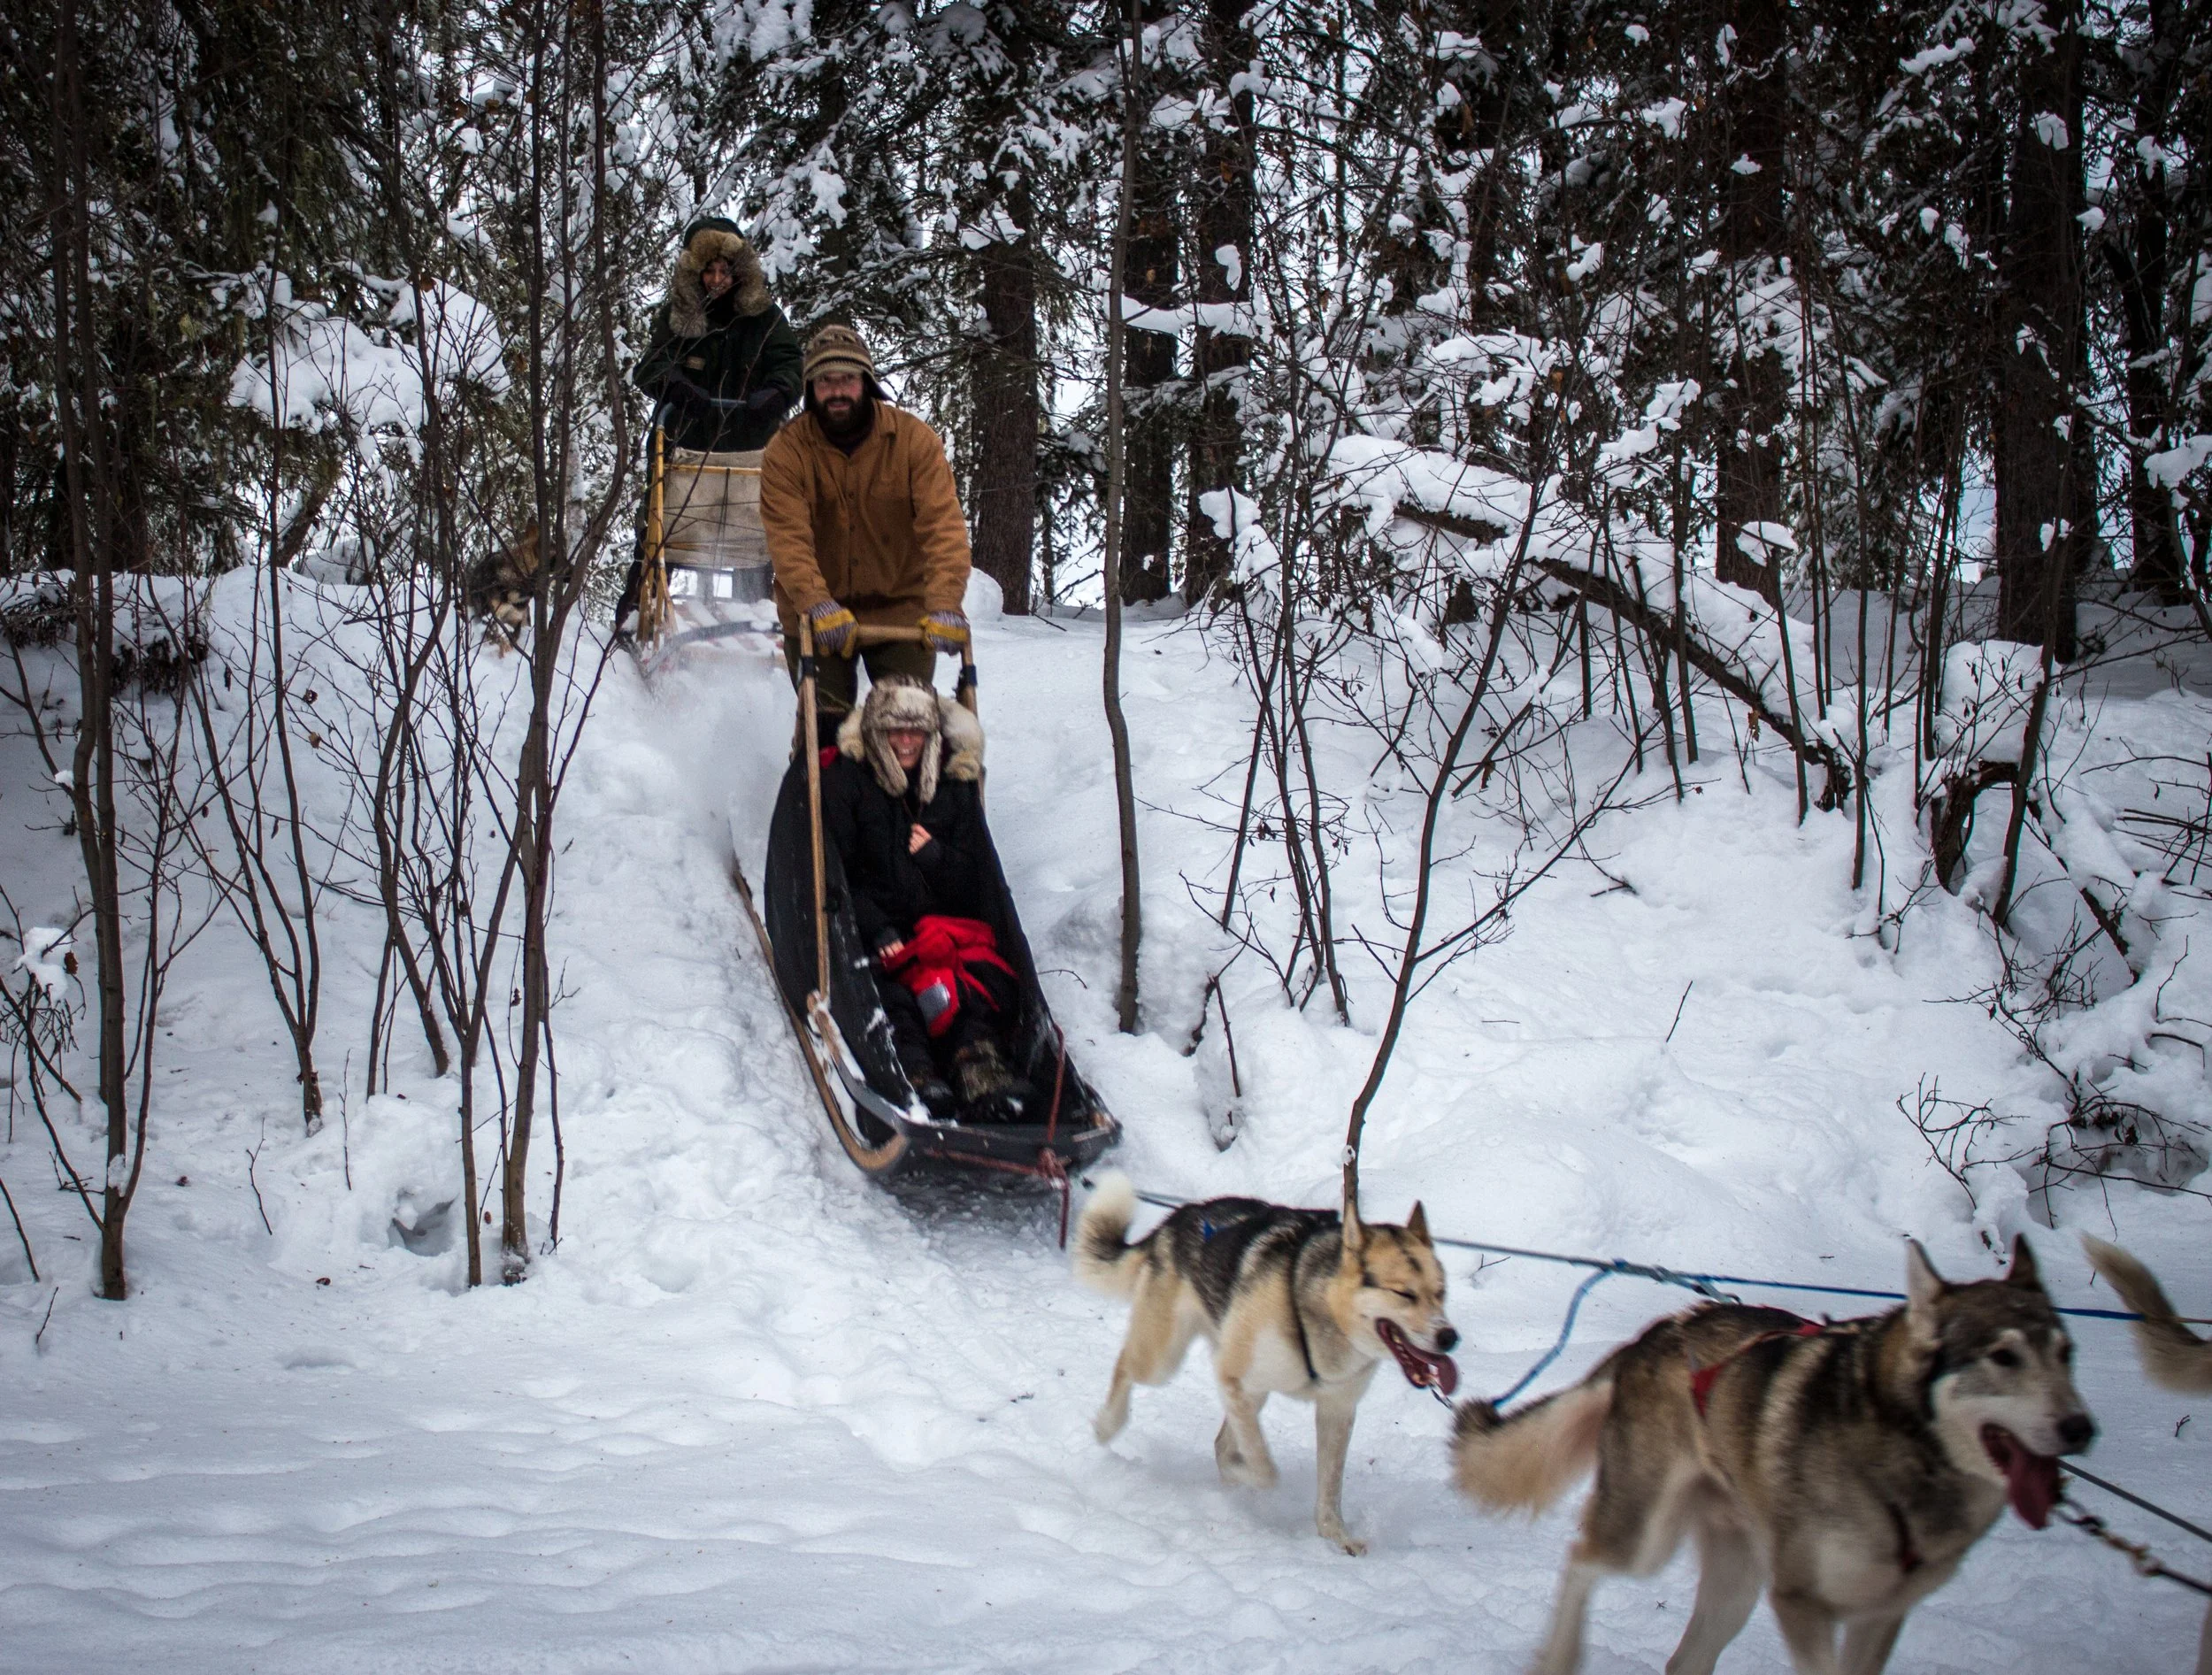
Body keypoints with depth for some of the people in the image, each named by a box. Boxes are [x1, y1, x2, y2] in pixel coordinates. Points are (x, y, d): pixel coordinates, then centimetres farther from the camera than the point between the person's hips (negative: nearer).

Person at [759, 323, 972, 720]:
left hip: (901, 610, 0)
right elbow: (788, 538, -20)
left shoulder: (915, 439, -9)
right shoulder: (786, 451, -9)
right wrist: (817, 605, -37)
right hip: (816, 617, 0)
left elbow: (943, 525, -19)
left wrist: (945, 605, -34)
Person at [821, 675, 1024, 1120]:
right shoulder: (845, 778, 5)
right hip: (871, 926, -3)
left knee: (993, 978, -29)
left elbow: (976, 883, 13)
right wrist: (878, 932, -15)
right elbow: (838, 872, -2)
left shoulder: (955, 782, 13)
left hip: (947, 920, 3)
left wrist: (935, 856, -8)